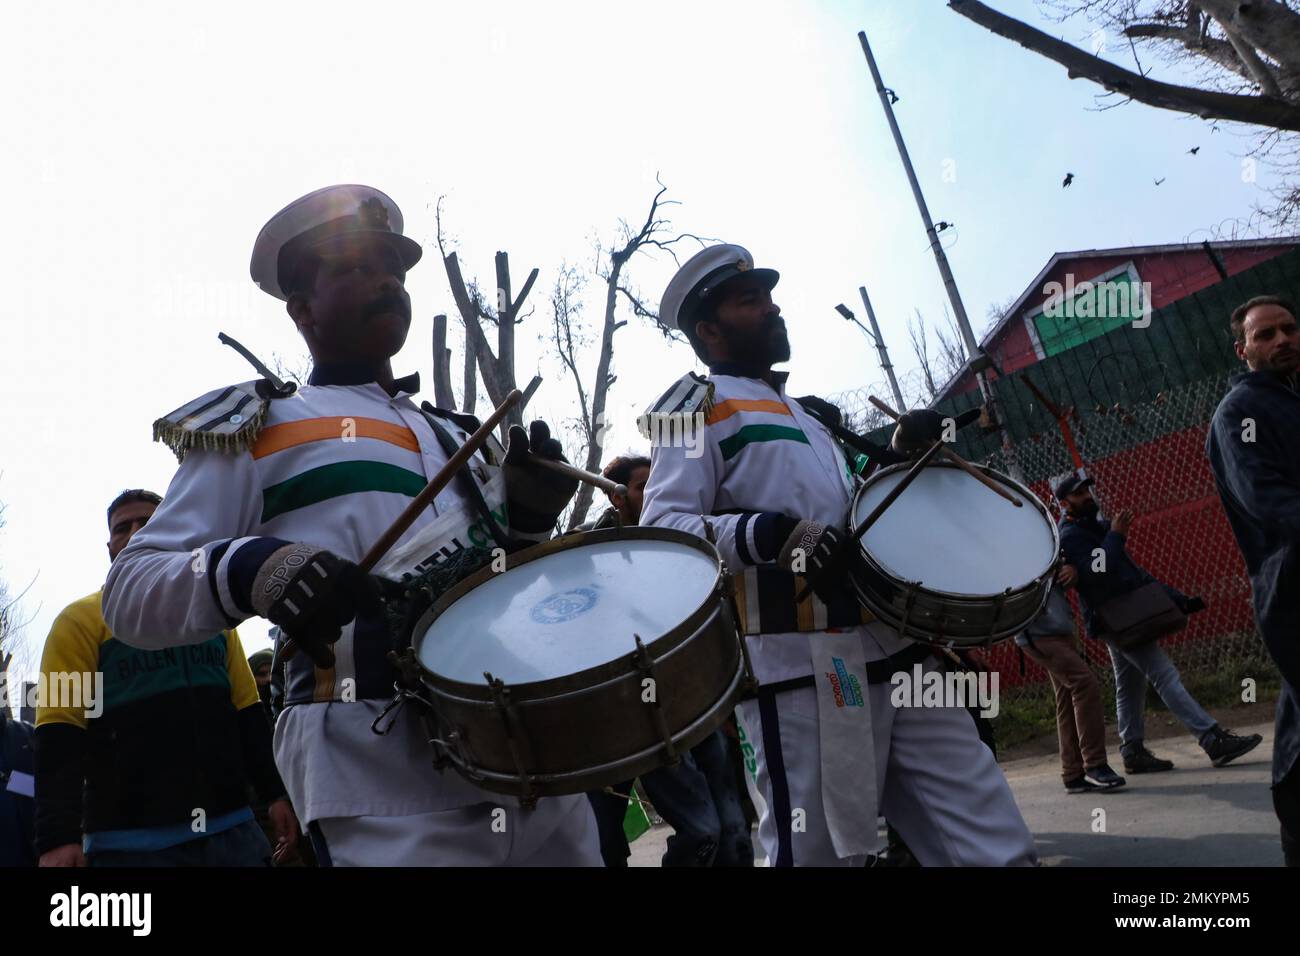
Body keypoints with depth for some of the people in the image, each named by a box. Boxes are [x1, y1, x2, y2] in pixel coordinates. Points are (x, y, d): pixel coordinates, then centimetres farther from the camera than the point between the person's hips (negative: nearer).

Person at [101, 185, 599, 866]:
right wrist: (245, 569, -22)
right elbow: (129, 593, 0)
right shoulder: (254, 426, 6)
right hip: (384, 783, -5)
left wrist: (527, 524, 4)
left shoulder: (460, 435, 22)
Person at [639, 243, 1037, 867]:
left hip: (898, 654, 8)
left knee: (998, 849, 6)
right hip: (803, 671, -7)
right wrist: (764, 534, -28)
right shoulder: (699, 405, 1)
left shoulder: (807, 411, 26)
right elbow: (660, 529, -12)